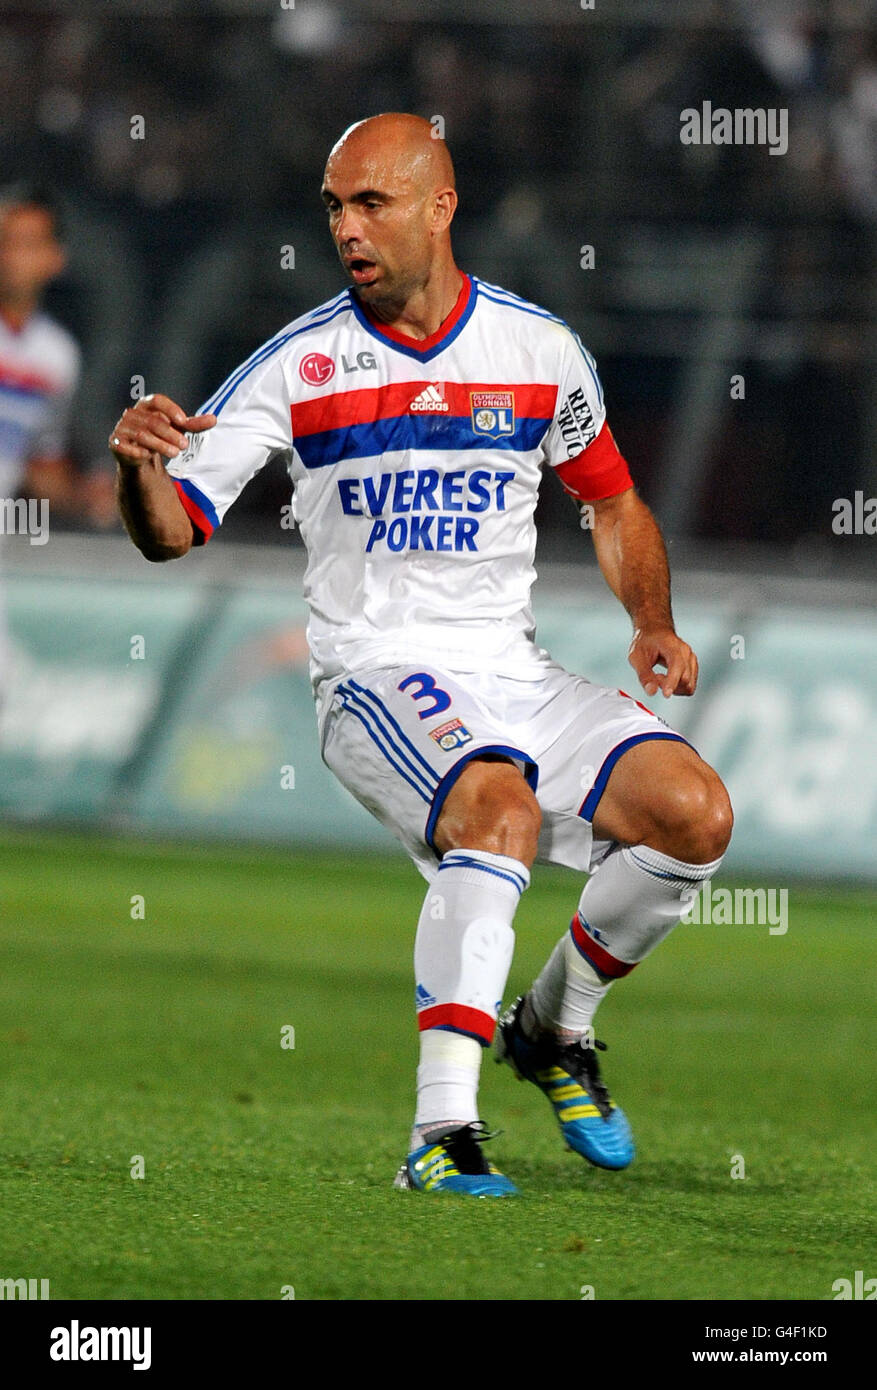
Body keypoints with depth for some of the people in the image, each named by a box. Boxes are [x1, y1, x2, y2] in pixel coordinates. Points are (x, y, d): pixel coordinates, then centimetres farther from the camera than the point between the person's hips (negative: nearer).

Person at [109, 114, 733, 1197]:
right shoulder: (299, 364, -3)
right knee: (501, 811, -34)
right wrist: (138, 465, -28)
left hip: (517, 676, 4)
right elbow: (172, 531, -5)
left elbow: (612, 500, 20)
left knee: (694, 814, -16)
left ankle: (553, 1026, 11)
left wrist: (653, 624, 3)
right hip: (376, 678, -4)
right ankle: (441, 1136, -36)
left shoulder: (539, 348, 4)